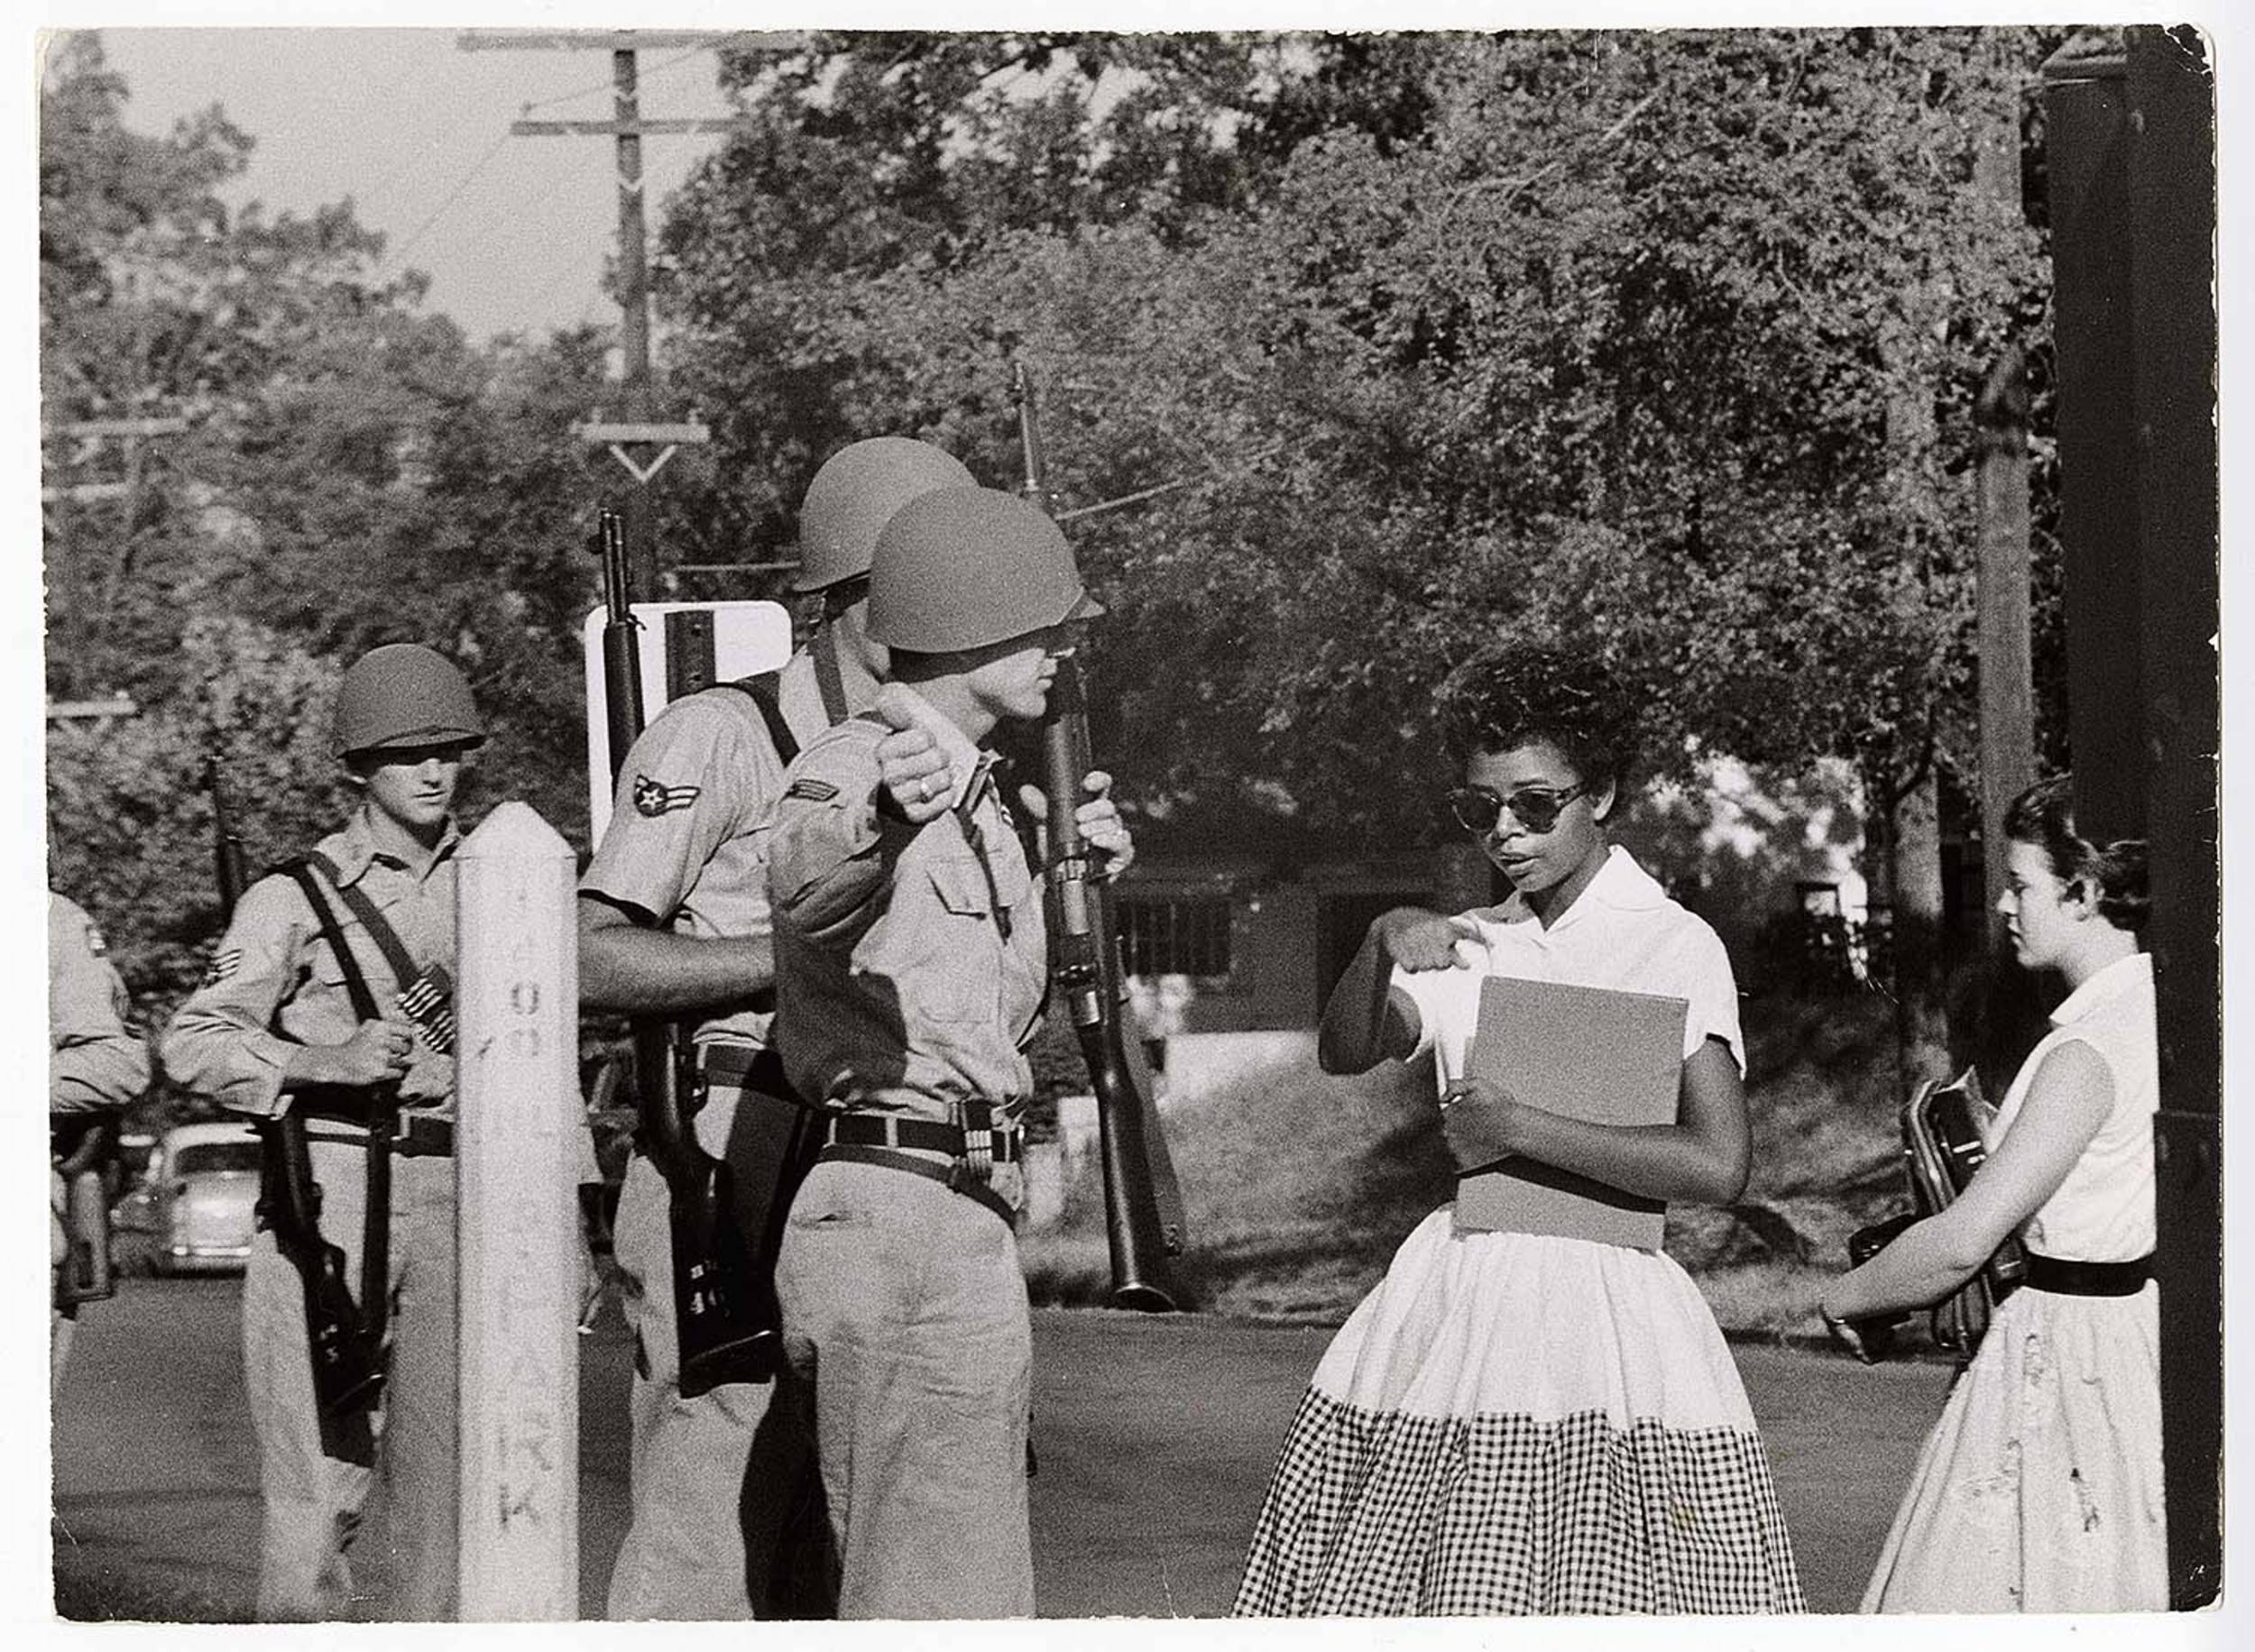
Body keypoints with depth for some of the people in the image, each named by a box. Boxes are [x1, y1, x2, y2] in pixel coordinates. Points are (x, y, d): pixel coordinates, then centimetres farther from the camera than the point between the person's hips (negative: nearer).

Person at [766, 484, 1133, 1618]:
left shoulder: (973, 789, 17)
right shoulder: (853, 766, -13)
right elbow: (810, 894, -38)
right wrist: (879, 824, -60)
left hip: (956, 1223, 10)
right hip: (912, 1226, -10)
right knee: (945, 1607, -10)